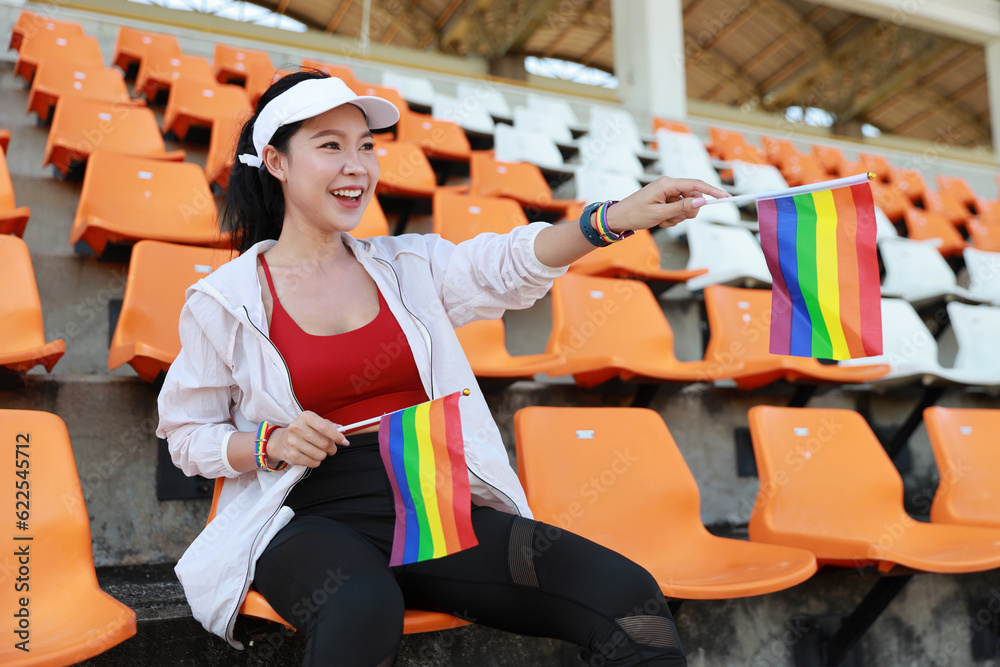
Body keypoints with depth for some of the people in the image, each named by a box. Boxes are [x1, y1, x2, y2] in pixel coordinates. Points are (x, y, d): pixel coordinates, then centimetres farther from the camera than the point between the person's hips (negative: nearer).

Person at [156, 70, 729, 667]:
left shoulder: (409, 265, 11)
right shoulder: (223, 301, 4)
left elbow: (510, 264, -4)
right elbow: (187, 434, 10)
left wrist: (615, 218, -21)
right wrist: (270, 444, -11)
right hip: (313, 525, -2)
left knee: (630, 597, -19)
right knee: (364, 612, -40)